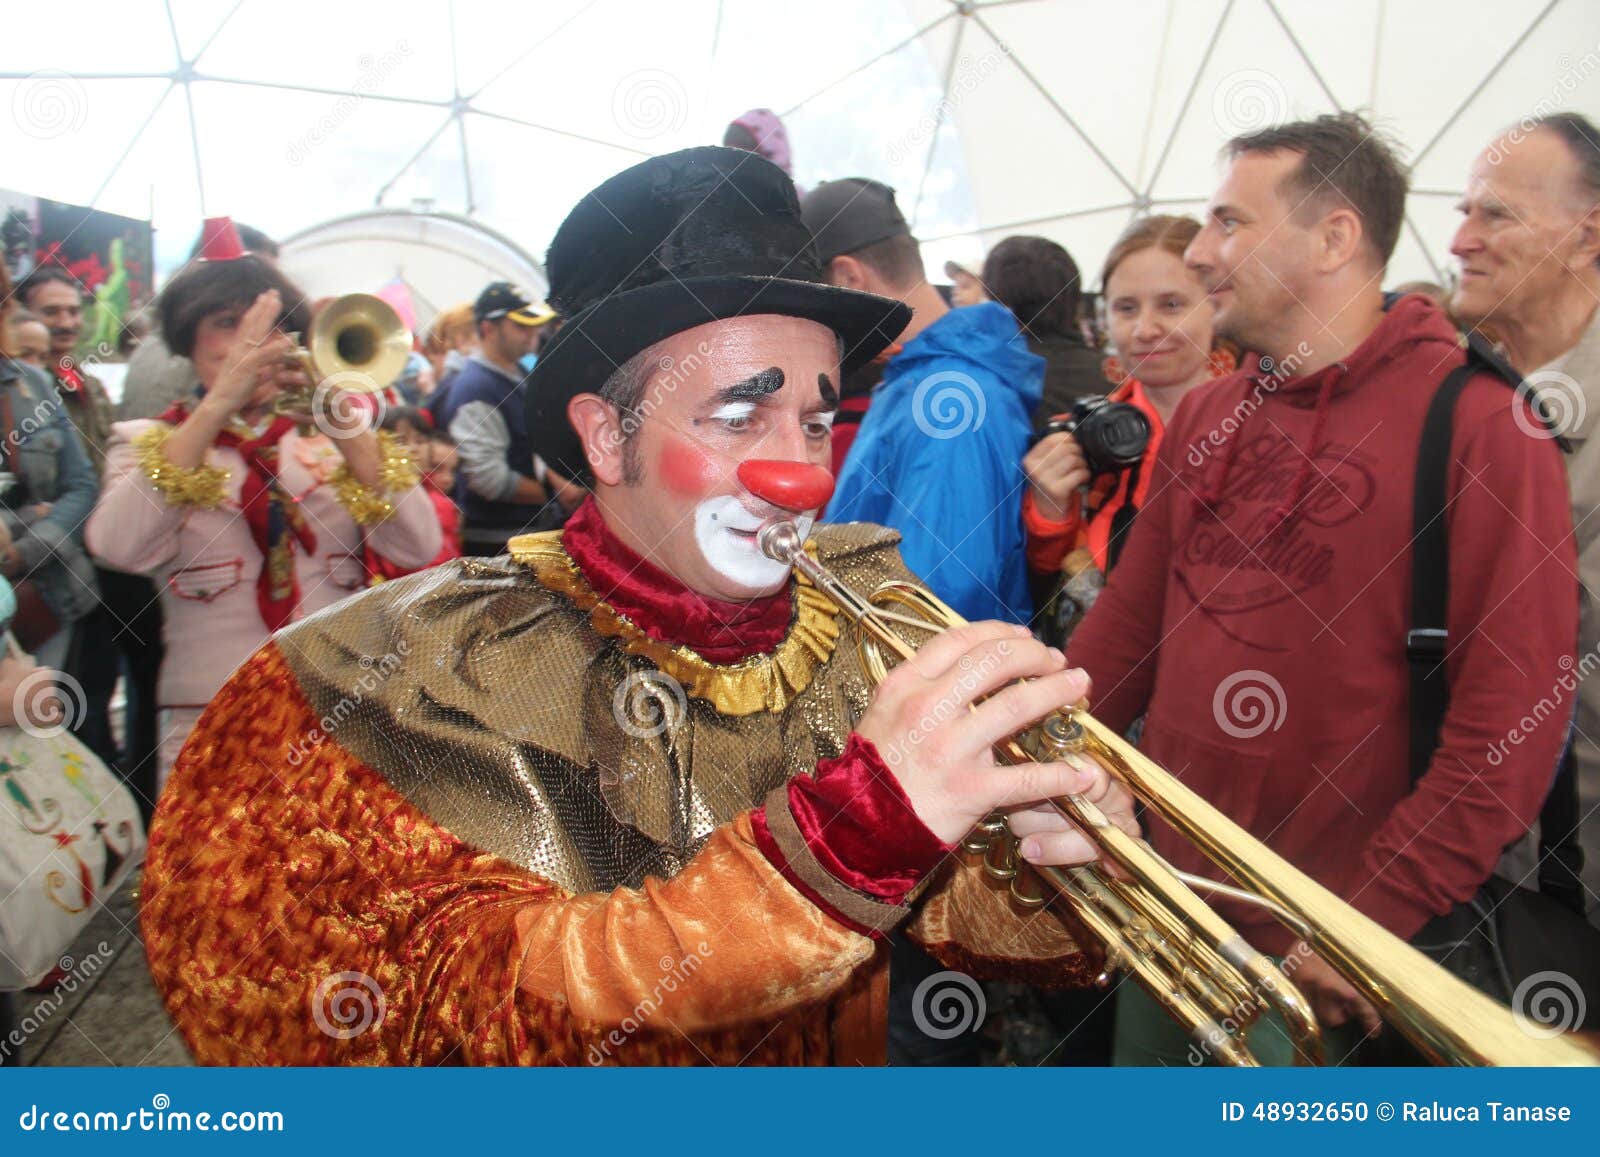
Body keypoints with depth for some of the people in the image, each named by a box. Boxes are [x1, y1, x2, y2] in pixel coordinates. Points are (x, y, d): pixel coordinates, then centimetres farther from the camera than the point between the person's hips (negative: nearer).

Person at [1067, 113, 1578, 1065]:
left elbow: (1513, 720, -15)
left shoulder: (1479, 424, -12)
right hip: (1165, 907, 6)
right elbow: (1128, 628, 9)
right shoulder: (1203, 419, 8)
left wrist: (1372, 916, -17)